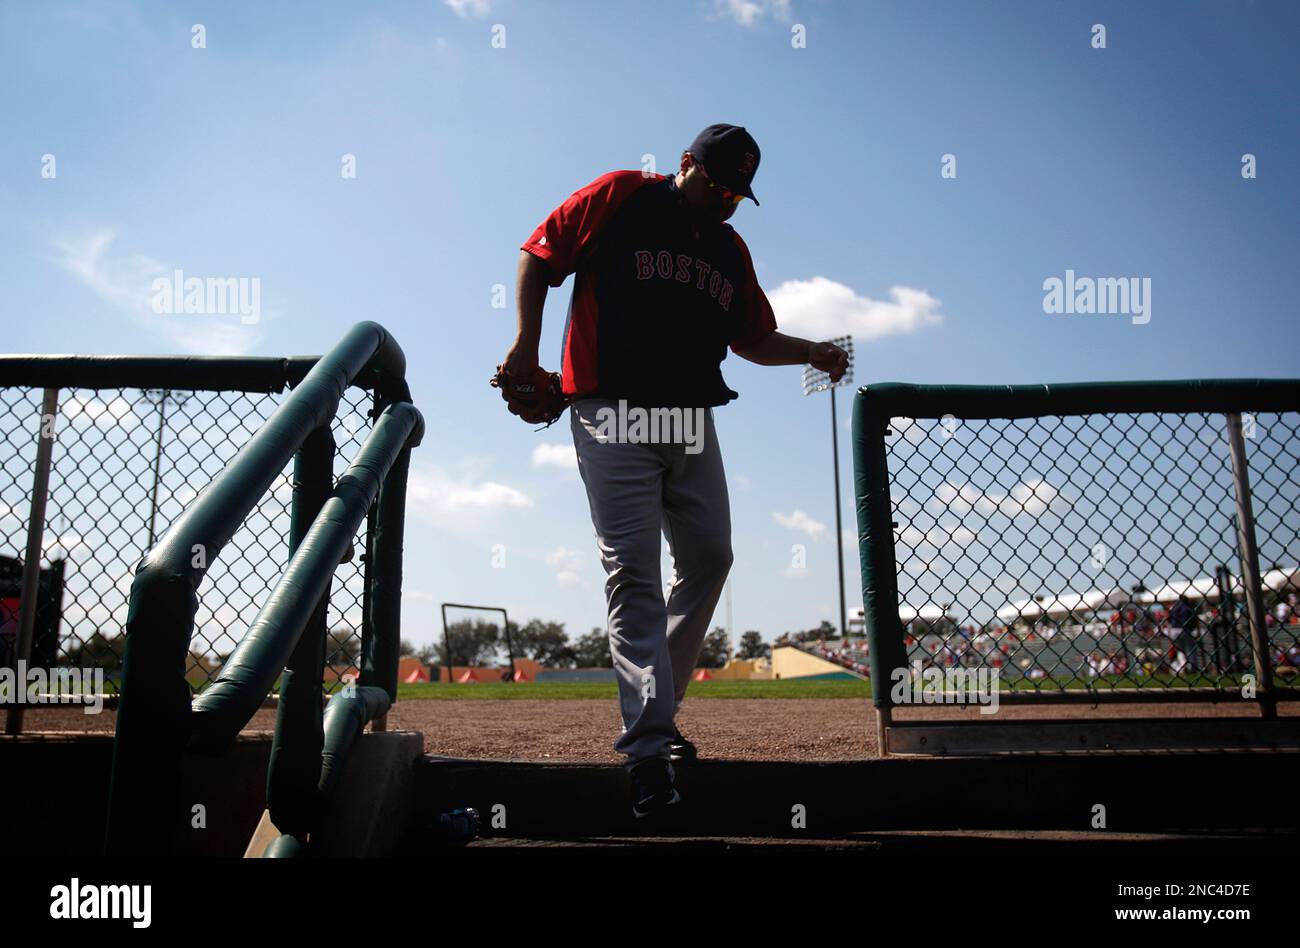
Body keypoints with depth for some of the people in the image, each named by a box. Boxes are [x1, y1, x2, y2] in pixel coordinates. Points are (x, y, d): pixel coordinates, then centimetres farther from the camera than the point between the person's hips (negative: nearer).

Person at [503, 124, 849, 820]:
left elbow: (754, 338, 25)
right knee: (633, 574, -10)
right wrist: (528, 341, -4)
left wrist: (811, 353, 8)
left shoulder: (732, 250, 18)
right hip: (613, 416, -6)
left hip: (693, 423, 6)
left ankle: (650, 713, 18)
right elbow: (540, 252, 4)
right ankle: (648, 745, -9)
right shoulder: (618, 197, 2)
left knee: (709, 561, 4)